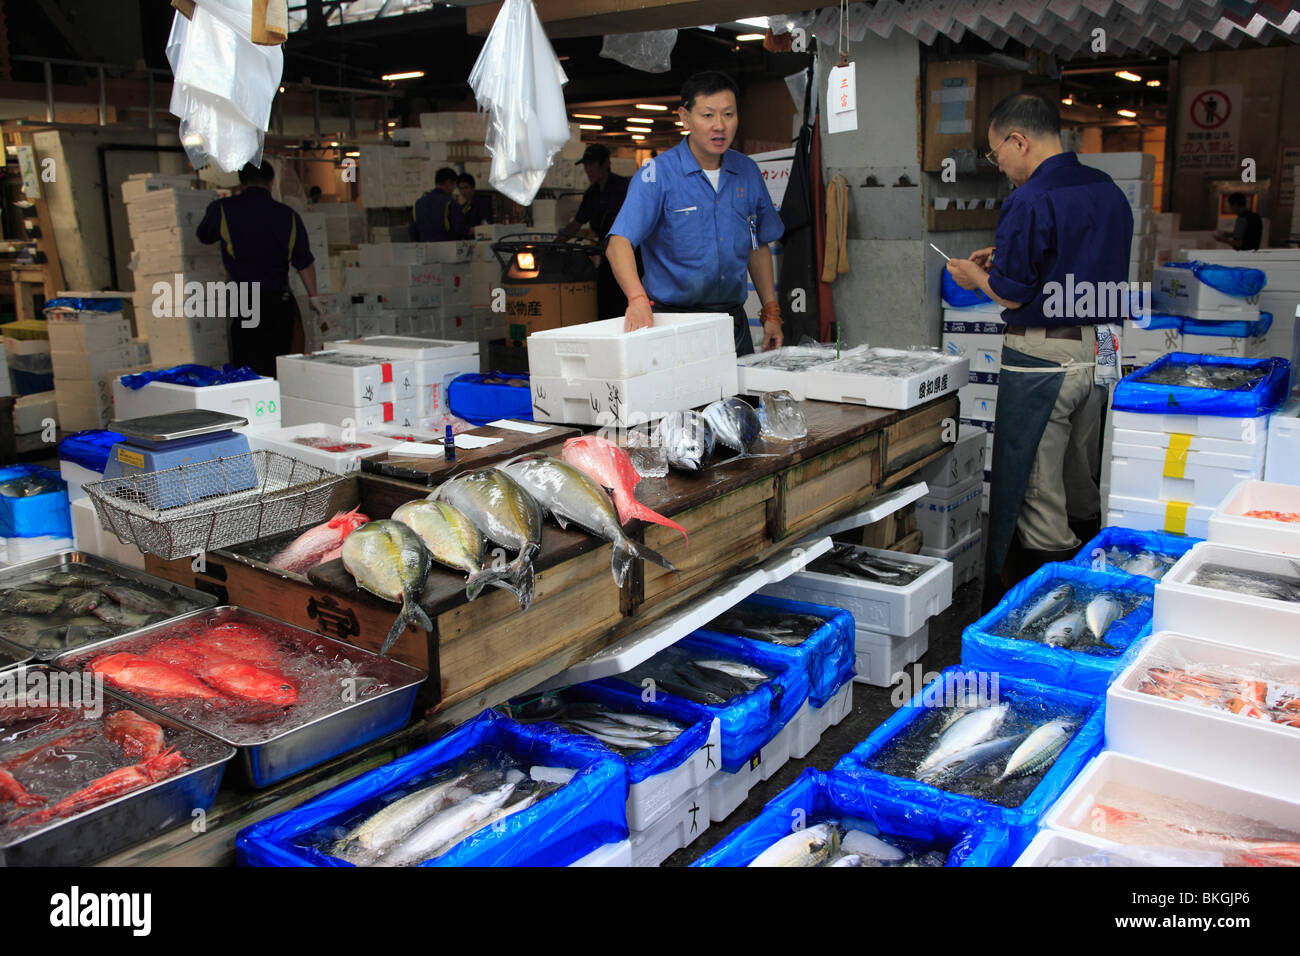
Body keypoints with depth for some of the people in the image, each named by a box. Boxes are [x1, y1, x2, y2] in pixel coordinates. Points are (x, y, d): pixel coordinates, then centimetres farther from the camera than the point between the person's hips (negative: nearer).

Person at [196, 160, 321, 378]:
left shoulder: (222, 210, -4)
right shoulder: (288, 216, 0)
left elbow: (204, 236, 16)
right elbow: (305, 262, 5)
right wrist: (313, 297, 18)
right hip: (282, 302, 2)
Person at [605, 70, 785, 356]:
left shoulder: (747, 172, 7)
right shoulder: (658, 174, -10)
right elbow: (620, 241, -22)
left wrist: (771, 314, 11)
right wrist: (638, 299, -40)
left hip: (732, 319, 5)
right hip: (672, 319, -5)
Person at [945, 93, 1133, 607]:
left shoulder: (1030, 202, -17)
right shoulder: (1108, 191, 10)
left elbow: (1013, 294, -17)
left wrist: (976, 276, 3)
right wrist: (1006, 258, 19)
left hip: (1041, 360, -8)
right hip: (1097, 352, 9)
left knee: (1036, 496, 2)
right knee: (1083, 488, 20)